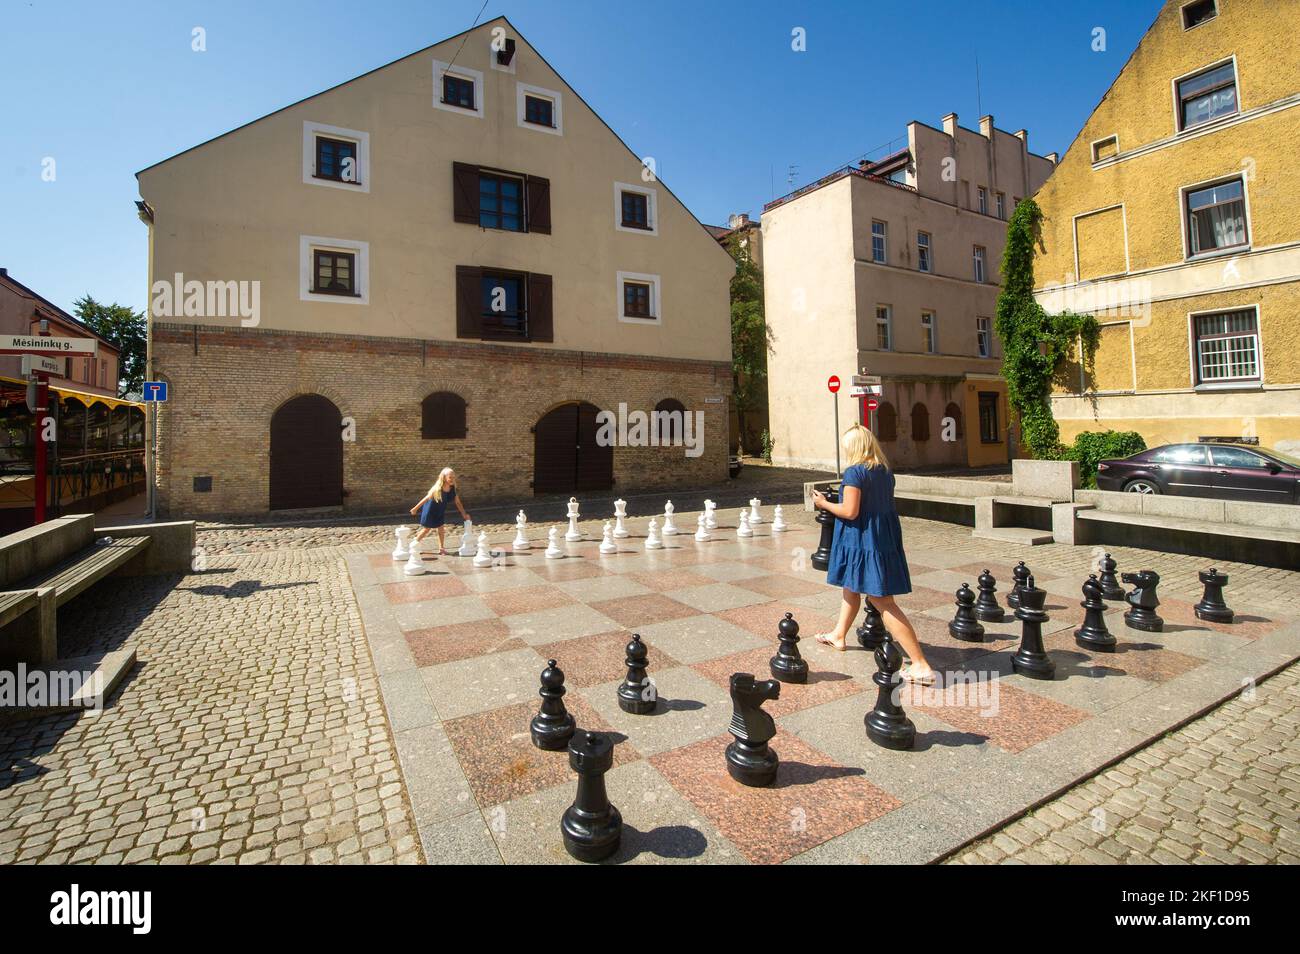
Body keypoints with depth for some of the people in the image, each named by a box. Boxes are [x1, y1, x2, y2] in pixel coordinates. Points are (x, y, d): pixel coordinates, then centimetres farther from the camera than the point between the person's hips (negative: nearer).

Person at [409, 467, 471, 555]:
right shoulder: (437, 489, -30)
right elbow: (426, 498, -21)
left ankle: (441, 548, 14)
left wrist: (464, 514, -8)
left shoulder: (452, 489, -13)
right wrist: (415, 508, -14)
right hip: (430, 511, -5)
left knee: (441, 529, 4)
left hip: (440, 512, 5)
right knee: (426, 529, 8)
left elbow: (458, 502, -6)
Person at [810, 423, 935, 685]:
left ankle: (921, 666, -5)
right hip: (885, 538, 9)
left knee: (883, 602, -6)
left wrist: (824, 504, -4)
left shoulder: (854, 472, -17)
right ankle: (839, 635, 45)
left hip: (863, 542, -9)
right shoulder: (885, 471, 8)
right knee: (851, 587, 27)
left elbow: (850, 511, -21)